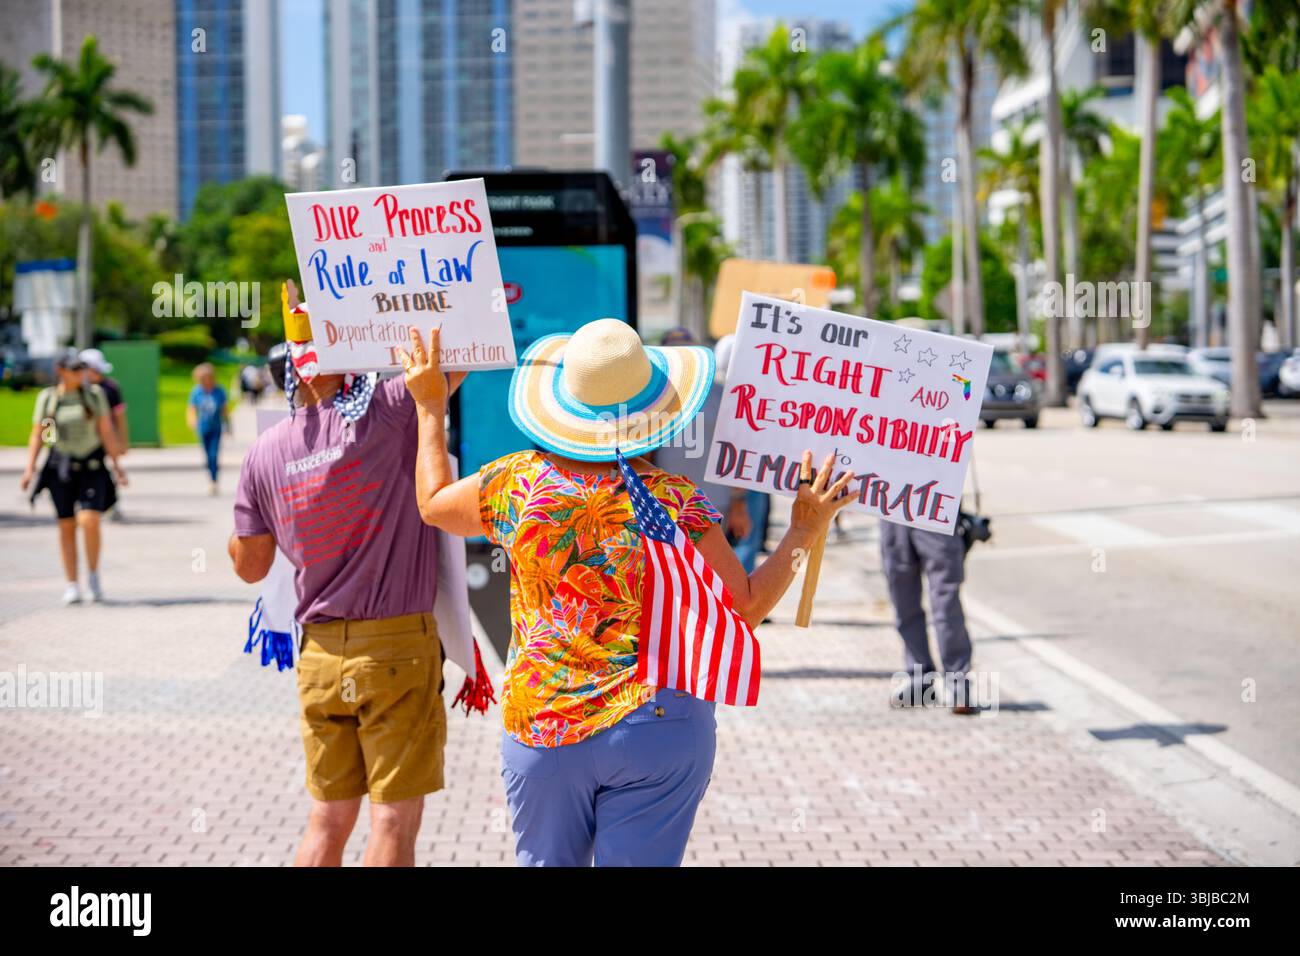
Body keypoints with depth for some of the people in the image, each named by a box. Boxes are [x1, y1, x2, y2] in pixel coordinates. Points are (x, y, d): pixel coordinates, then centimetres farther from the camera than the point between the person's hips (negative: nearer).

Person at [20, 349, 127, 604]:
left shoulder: (94, 394, 0)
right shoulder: (46, 398, 2)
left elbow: (106, 432, 1)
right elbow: (37, 436, 5)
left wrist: (117, 466, -2)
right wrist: (29, 468, -4)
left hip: (91, 466, -1)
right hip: (61, 466, 1)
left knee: (89, 520, -17)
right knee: (67, 526, 2)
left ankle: (93, 575, 2)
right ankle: (71, 585, 10)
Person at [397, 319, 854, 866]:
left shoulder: (519, 483, -5)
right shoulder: (675, 503, -11)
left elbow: (433, 505, 16)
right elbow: (745, 609, -6)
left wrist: (431, 407, 27)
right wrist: (803, 532, 4)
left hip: (539, 730, 2)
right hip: (661, 728, -2)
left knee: (545, 863, 15)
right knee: (640, 862, 5)